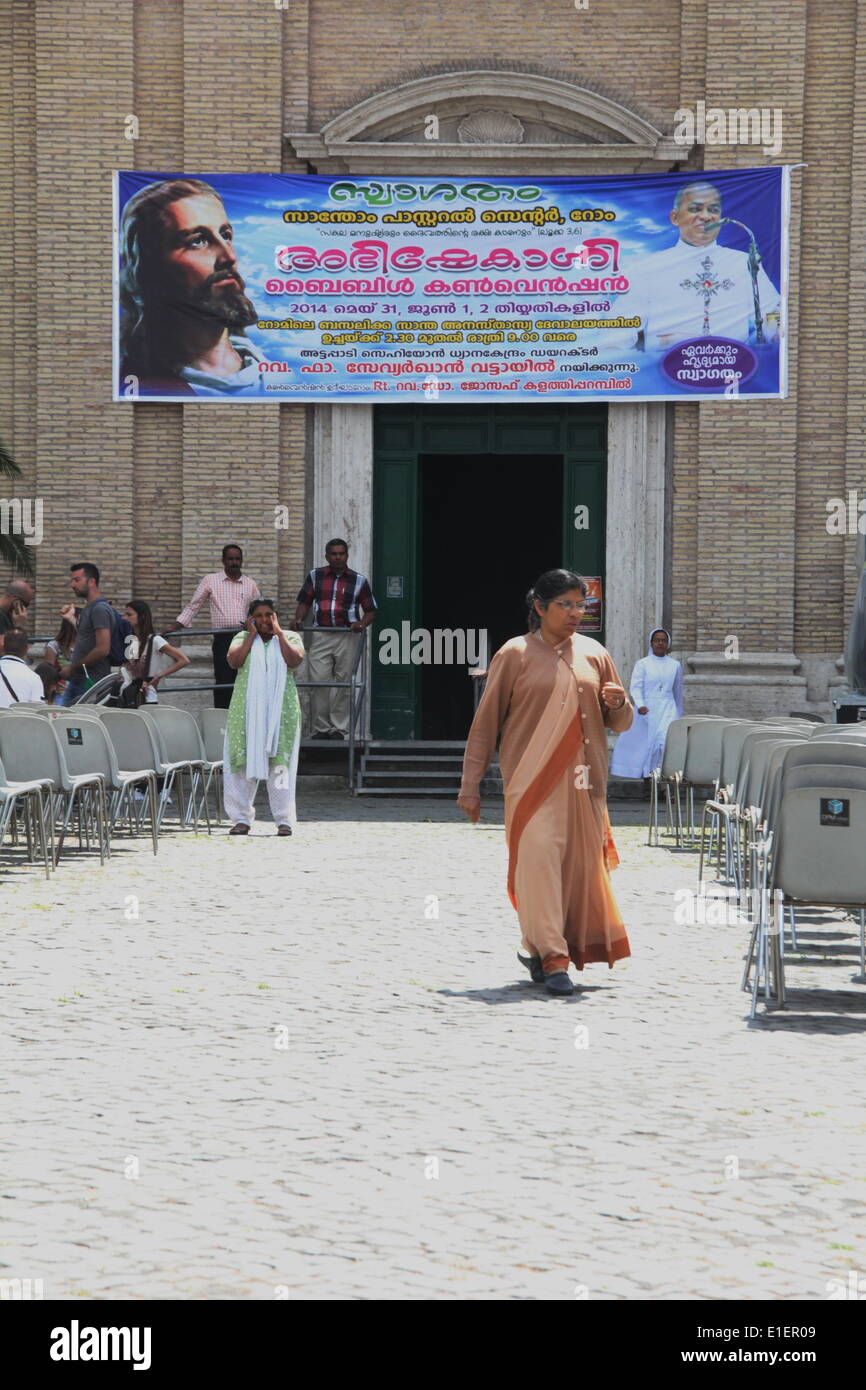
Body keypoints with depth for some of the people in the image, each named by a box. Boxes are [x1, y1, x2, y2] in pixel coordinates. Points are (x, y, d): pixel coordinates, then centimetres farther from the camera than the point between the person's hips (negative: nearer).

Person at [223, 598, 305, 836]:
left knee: (280, 763, -5)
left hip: (281, 711, -1)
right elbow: (233, 661, -6)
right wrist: (252, 635, -2)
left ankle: (284, 819, -3)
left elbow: (295, 660, -9)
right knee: (243, 763, -2)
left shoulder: (290, 638, 11)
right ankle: (242, 818, 4)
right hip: (247, 711, 1)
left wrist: (279, 633, -4)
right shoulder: (243, 638, 12)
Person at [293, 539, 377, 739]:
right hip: (320, 635, 1)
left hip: (347, 636, -1)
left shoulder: (359, 580, 6)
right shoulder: (315, 576, 10)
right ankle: (320, 728, 1)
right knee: (318, 682, -5)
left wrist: (361, 624, -11)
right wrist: (298, 619, -4)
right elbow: (305, 602, 15)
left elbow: (370, 610, 8)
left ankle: (339, 728, 7)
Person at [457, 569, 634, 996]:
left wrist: (618, 704, -6)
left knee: (581, 863, 4)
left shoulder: (593, 654, 12)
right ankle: (551, 959, -15)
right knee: (538, 857, -16)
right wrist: (470, 785, 0)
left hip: (583, 783, 4)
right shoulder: (516, 654, 2)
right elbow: (485, 724, 4)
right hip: (532, 780, -4)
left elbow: (621, 722, 19)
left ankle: (540, 951, 20)